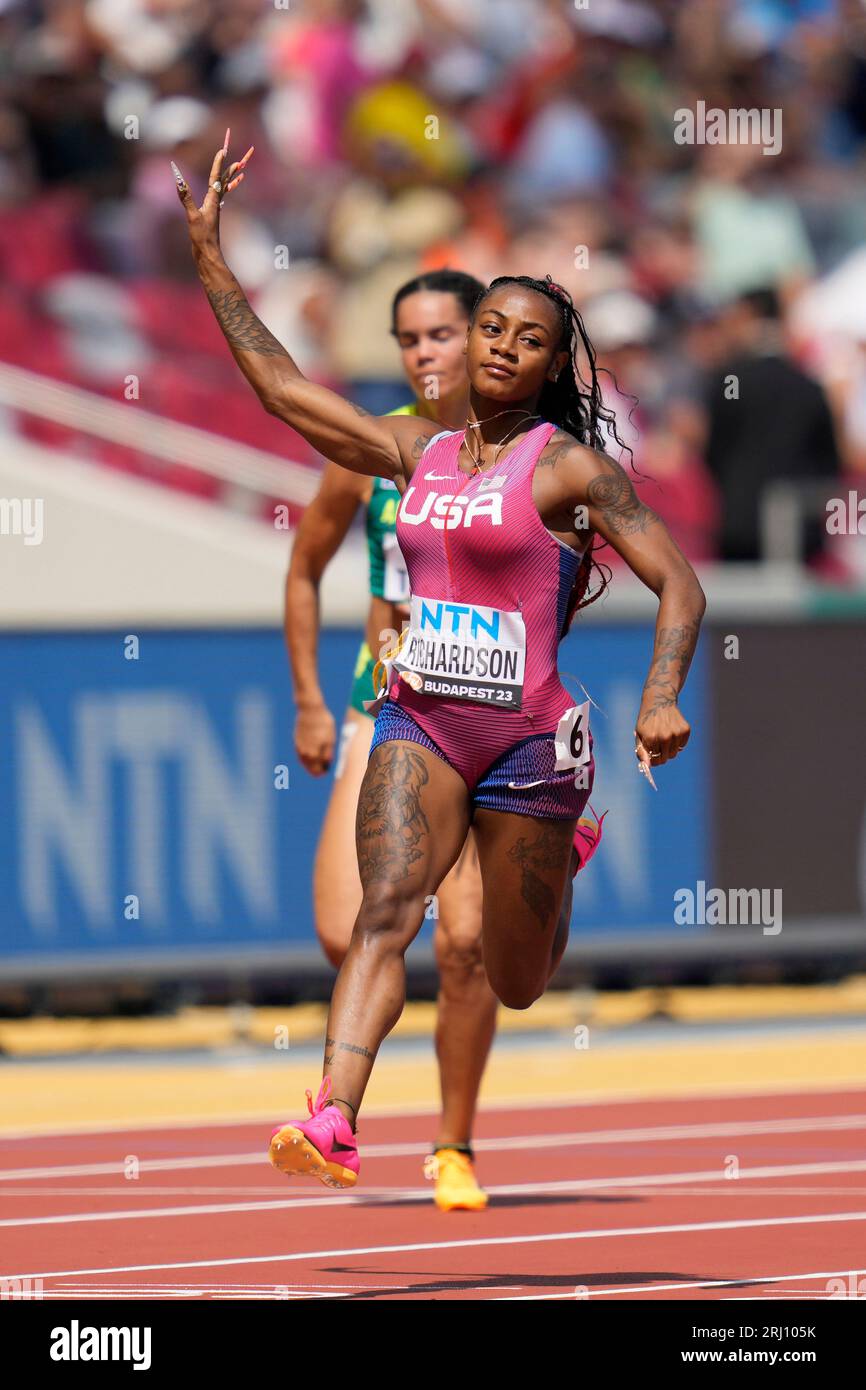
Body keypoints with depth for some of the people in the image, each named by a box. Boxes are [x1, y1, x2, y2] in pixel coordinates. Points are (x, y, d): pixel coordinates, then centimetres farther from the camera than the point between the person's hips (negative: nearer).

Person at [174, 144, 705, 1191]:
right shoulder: (419, 454, 8)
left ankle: (557, 867, 45)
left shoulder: (569, 466, -7)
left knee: (516, 986, 10)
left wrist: (661, 702, -26)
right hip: (418, 721, 3)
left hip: (529, 735, -3)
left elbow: (678, 584, -11)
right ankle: (334, 1123, -32)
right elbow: (281, 386, 11)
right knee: (385, 910, -21)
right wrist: (209, 255, 9)